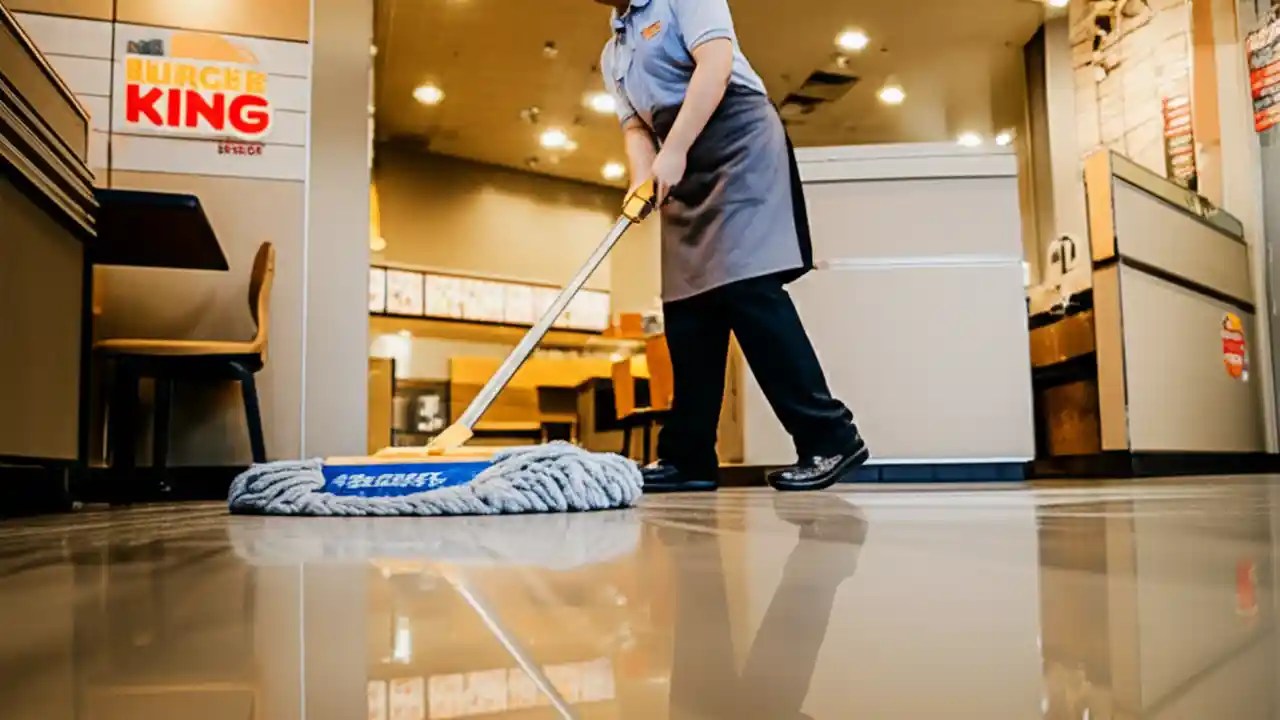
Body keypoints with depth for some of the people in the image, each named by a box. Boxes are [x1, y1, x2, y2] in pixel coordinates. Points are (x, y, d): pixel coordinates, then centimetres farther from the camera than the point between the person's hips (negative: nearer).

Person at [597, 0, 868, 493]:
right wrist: (642, 180, -7)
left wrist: (674, 150, -21)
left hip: (740, 146, -8)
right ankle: (688, 457, 6)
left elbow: (715, 64, -15)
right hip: (685, 173, 8)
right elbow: (635, 126, 15)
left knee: (747, 287, -20)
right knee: (685, 310, 2)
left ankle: (831, 437, -17)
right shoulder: (612, 55, 22)